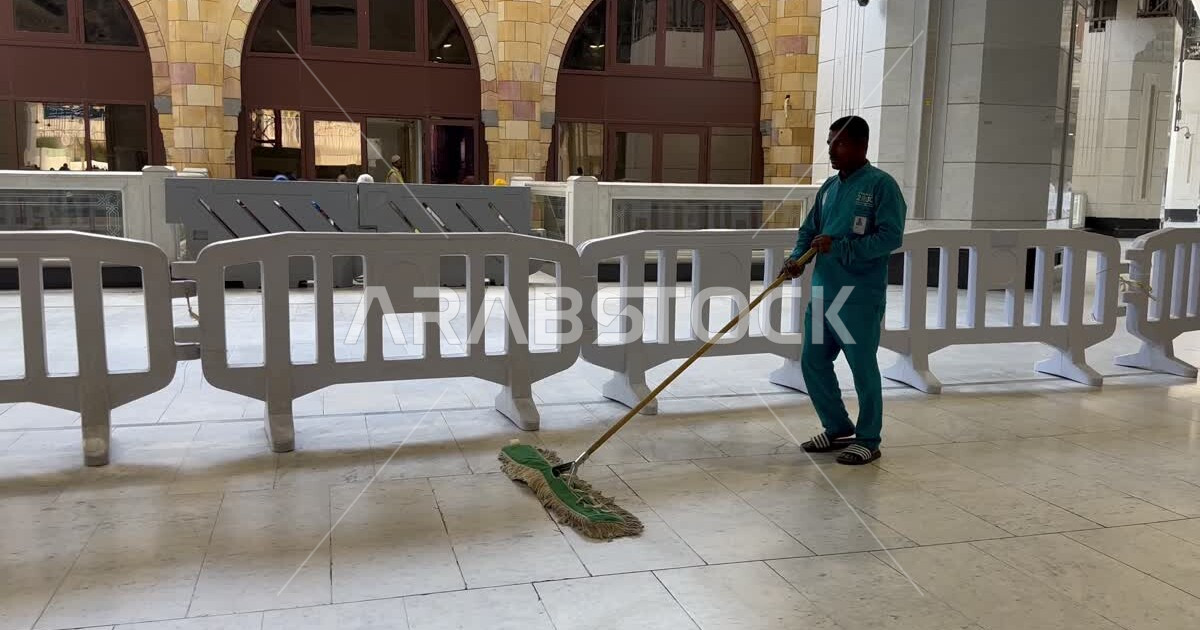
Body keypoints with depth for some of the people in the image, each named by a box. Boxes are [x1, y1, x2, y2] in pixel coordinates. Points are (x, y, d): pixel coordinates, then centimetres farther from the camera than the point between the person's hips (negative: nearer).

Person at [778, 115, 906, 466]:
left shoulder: (881, 185, -8)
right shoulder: (829, 187, 14)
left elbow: (890, 237, -16)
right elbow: (809, 230, 17)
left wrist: (839, 247, -22)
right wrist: (797, 257, -3)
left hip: (860, 296, -7)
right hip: (823, 291, 8)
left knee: (863, 368, 2)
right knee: (813, 362, 11)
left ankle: (868, 440, 17)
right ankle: (838, 428, 28)